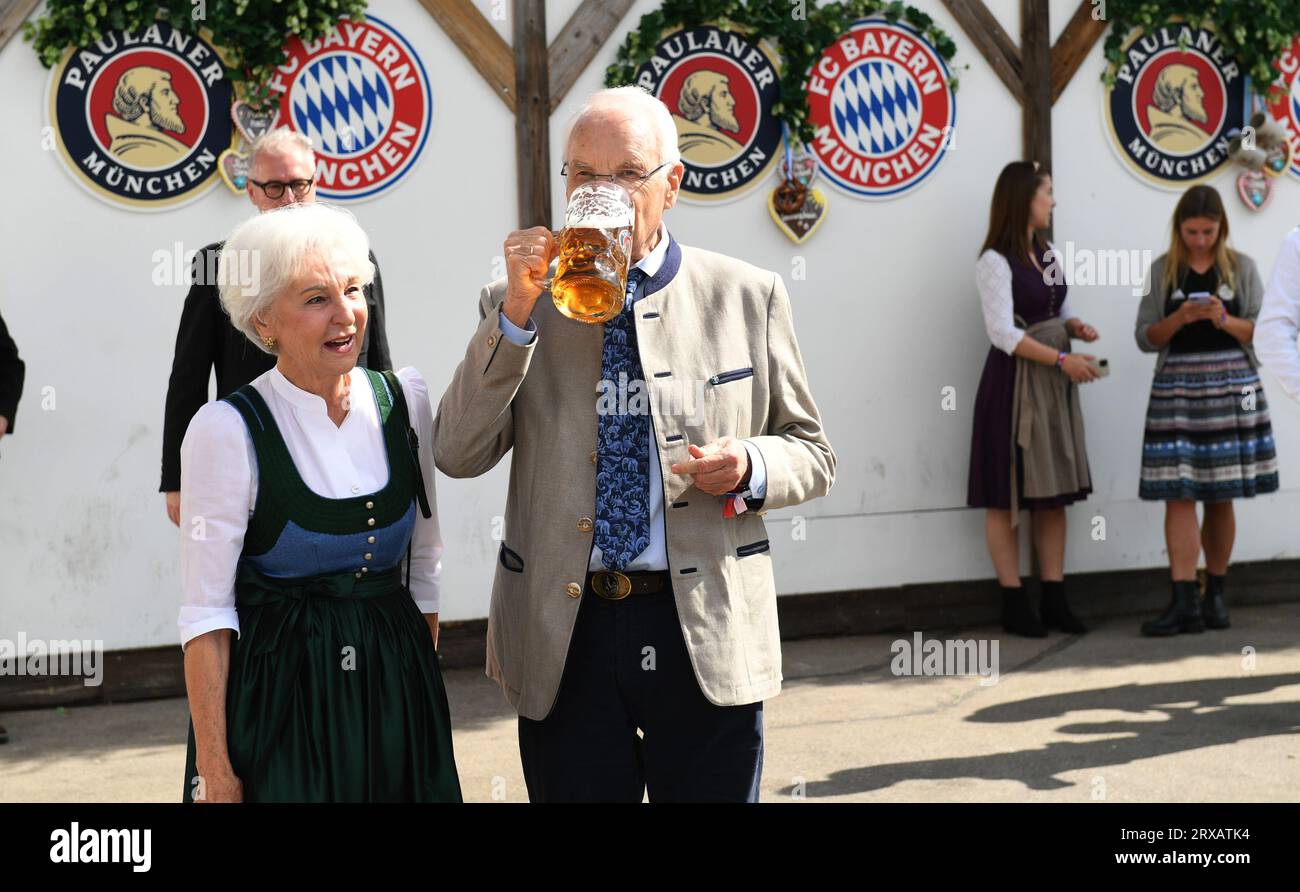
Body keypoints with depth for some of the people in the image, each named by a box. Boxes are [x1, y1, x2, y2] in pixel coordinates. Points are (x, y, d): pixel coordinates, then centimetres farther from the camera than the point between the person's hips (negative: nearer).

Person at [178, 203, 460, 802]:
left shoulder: (405, 399, 1)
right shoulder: (227, 429, -12)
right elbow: (207, 613, -11)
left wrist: (426, 682, 9)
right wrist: (214, 770, -12)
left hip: (396, 689, 4)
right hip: (276, 700, -4)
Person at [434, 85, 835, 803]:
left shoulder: (747, 297, 5)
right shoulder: (518, 304, 5)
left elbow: (811, 454, 9)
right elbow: (458, 455, -6)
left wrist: (749, 468, -14)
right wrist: (517, 311, -14)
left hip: (707, 636, 0)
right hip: (563, 635, 1)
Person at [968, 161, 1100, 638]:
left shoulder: (1051, 254, 13)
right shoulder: (995, 261, -11)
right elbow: (1003, 333, -19)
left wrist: (1076, 326, -3)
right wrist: (1063, 359, -25)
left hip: (1054, 383, 8)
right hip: (1013, 382, -8)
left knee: (1054, 492, 7)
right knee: (1006, 496, -2)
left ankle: (1054, 599, 13)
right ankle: (1014, 604, 4)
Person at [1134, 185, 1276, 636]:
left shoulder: (1241, 268, 6)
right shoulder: (1162, 271, 6)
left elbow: (1261, 331, 2)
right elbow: (1145, 337, 3)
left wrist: (1224, 320, -15)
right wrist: (1180, 319, -14)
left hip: (1231, 387, 0)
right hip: (1177, 388, 0)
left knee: (1221, 496, 5)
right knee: (1178, 494, -8)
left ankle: (1215, 593, 17)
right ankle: (1184, 603, -10)